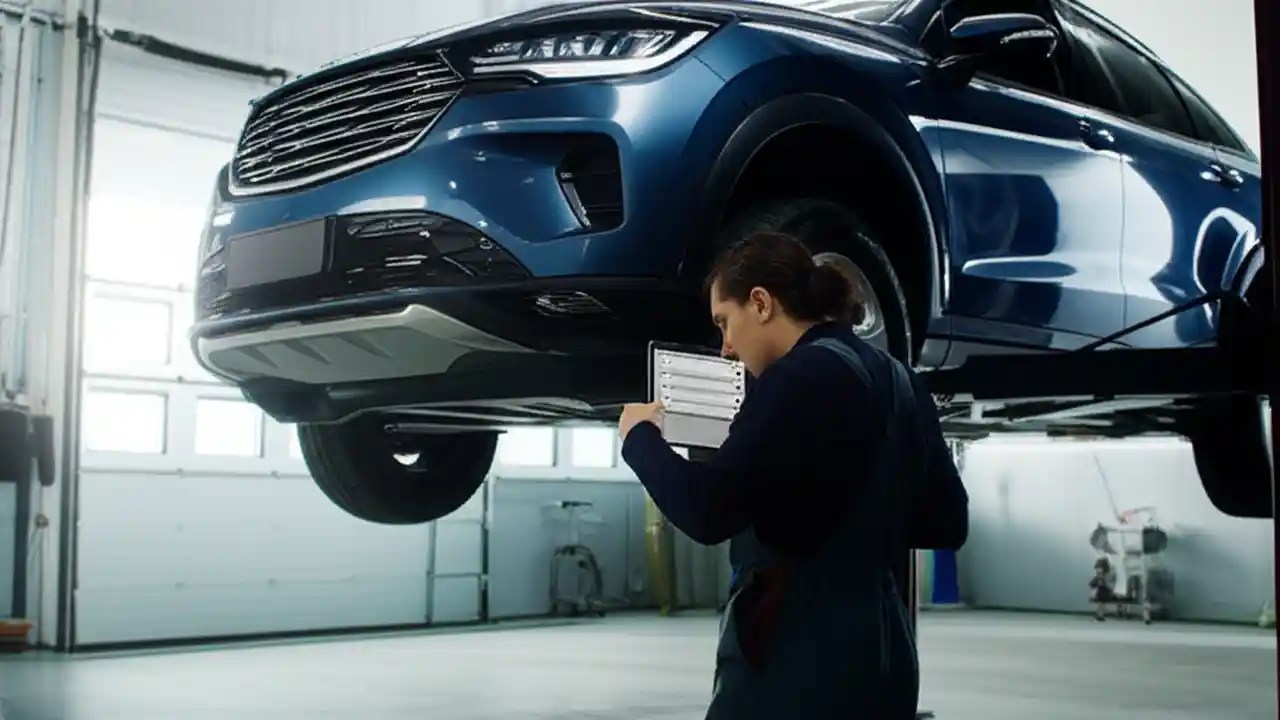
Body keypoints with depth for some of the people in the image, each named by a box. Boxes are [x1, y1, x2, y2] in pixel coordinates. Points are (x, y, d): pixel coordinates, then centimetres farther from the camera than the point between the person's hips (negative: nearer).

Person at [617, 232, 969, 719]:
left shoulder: (803, 375, -13)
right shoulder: (899, 382, 13)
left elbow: (707, 512, -18)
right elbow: (947, 524, 19)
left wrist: (640, 437, -2)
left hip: (797, 660, -9)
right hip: (878, 657, 9)